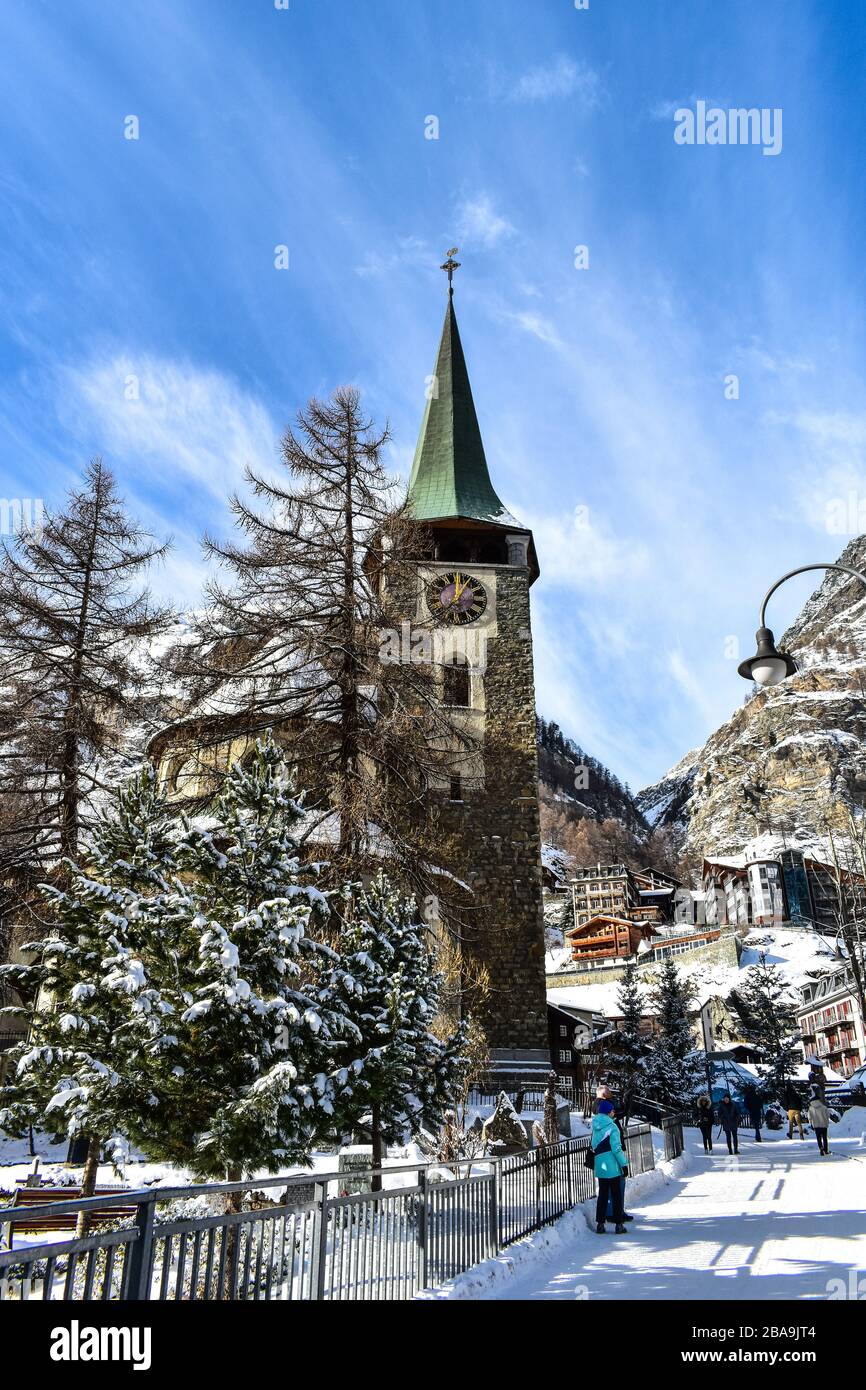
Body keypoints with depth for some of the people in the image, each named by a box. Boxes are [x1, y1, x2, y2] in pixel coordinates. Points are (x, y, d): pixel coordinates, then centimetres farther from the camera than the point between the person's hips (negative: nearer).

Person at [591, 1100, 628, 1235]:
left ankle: (600, 1224, 13)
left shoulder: (595, 1128, 8)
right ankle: (619, 1225, 8)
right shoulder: (612, 1127, -12)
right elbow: (617, 1148, -15)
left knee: (602, 1194, 13)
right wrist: (624, 1164, -9)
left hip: (599, 1165, 5)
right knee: (616, 1194, 5)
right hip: (612, 1166, -5)